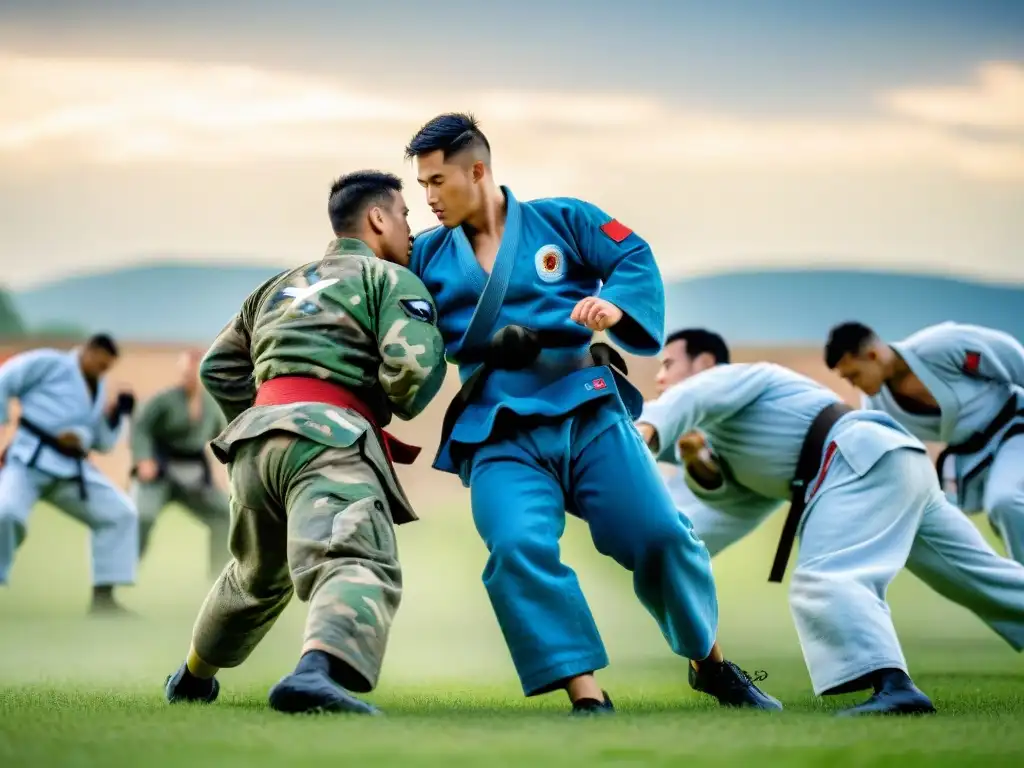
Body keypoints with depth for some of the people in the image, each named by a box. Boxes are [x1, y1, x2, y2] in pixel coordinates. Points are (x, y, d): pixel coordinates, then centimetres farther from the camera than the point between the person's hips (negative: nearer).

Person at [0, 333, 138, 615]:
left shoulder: (98, 388, 19)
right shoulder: (50, 363, -3)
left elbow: (104, 444, 18)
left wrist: (113, 416, 0)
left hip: (70, 470, 8)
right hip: (29, 459, -8)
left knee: (119, 514, 3)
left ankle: (102, 597, 7)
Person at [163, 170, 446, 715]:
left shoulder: (281, 287, 30)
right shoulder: (392, 280, 8)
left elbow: (218, 369, 29)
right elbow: (412, 370, -7)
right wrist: (403, 407, 13)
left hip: (254, 434, 8)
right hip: (328, 434, -7)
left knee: (256, 575, 30)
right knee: (359, 566, -26)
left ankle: (193, 678, 48)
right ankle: (316, 673, -53)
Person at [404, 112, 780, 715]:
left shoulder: (561, 220, 10)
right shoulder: (427, 257, 15)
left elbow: (636, 259, 2)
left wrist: (614, 305, -17)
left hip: (587, 411, -1)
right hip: (499, 435, 1)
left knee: (659, 534, -9)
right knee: (518, 548, -26)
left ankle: (711, 665, 17)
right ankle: (587, 695, -21)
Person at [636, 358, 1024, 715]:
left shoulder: (732, 377, 5)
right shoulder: (729, 431, 31)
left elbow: (689, 397, -16)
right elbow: (745, 497, 22)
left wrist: (647, 428, -35)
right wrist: (702, 467, 3)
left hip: (869, 462, -11)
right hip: (897, 464, 11)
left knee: (823, 581, -25)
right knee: (982, 575, 16)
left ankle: (894, 685, -42)